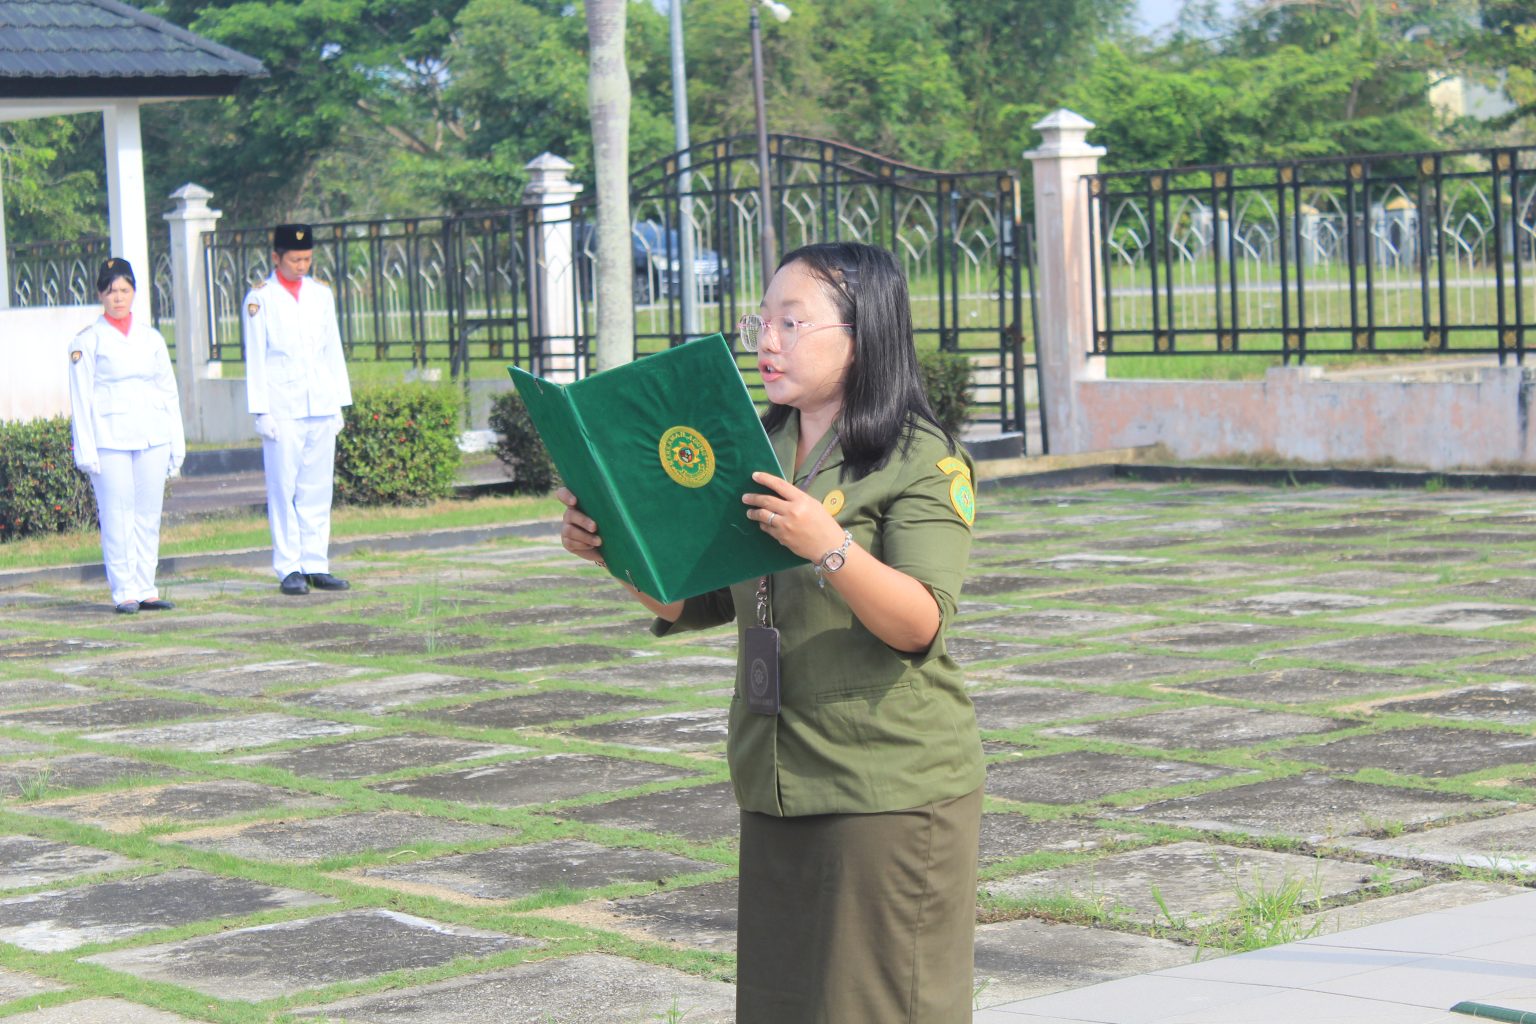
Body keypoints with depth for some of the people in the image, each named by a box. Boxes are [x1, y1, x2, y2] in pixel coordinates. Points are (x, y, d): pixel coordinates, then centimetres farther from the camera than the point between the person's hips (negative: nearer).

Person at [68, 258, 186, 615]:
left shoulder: (152, 338, 13)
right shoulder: (88, 341, 2)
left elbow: (169, 391, 16)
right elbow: (81, 398, -1)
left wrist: (176, 444, 11)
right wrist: (86, 451, -7)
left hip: (152, 438, 4)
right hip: (110, 439, -4)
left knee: (149, 515, 4)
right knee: (117, 517, -5)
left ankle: (146, 589, 11)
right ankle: (124, 592, 0)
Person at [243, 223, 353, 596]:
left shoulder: (321, 295, 13)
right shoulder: (259, 298, 1)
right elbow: (255, 358, -1)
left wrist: (339, 404, 12)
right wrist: (261, 411, -7)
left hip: (321, 409, 4)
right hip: (282, 409, -4)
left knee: (318, 490, 5)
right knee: (284, 489, -4)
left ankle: (316, 565, 9)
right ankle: (289, 569, -1)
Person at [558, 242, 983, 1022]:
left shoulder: (922, 461, -7)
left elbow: (920, 625, -19)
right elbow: (695, 601, 14)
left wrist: (828, 547, -33)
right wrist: (612, 549, -3)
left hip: (891, 790, -6)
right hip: (777, 788, 7)